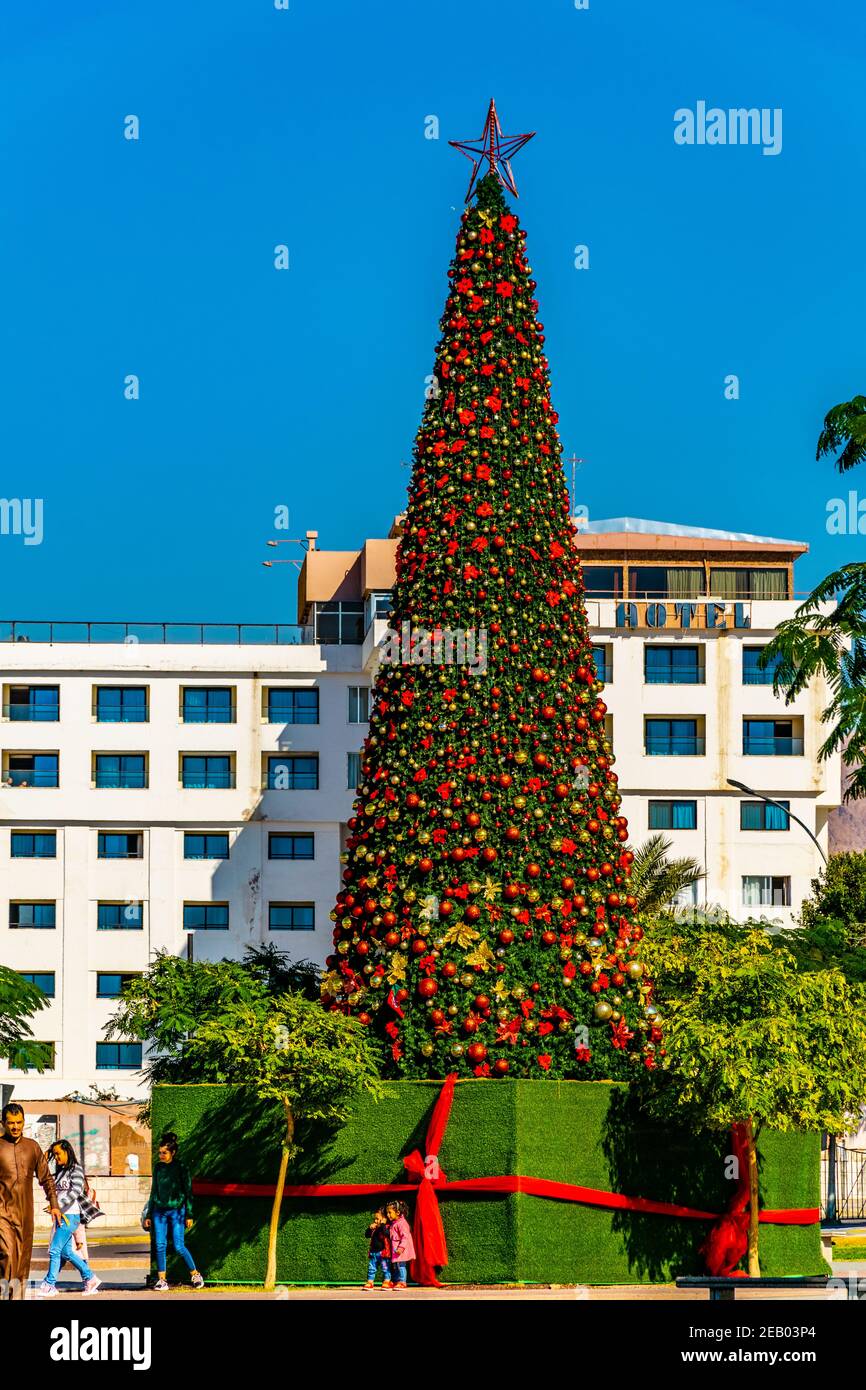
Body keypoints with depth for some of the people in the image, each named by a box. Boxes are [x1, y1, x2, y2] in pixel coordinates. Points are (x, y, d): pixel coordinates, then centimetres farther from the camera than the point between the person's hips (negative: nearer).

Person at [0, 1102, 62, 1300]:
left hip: (25, 1213, 4)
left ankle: (19, 1295, 14)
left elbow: (46, 1178, 17)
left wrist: (54, 1205, 12)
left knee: (23, 1258, 6)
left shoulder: (32, 1146, 10)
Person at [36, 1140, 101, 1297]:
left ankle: (50, 1285, -4)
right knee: (66, 1252, 9)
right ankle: (90, 1278, 16)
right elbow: (50, 1188, 25)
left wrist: (58, 1206, -26)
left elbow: (75, 1191, -19)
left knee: (54, 1250, -9)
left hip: (70, 1215, -9)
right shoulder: (60, 1172, 18)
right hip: (61, 1215, 9)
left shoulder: (76, 1169, -7)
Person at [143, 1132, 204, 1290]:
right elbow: (153, 1192, 15)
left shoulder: (181, 1168, -4)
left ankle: (195, 1275, 11)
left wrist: (189, 1215, -5)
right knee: (160, 1246, -2)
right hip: (159, 1211, 4)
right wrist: (148, 1215, 15)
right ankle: (161, 1280, 4)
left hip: (176, 1211, -4)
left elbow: (188, 1192, -2)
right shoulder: (158, 1167, 9)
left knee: (179, 1247, -6)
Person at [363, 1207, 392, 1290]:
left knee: (385, 1268, -2)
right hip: (373, 1252, 7)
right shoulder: (374, 1229, 13)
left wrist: (382, 1224, -26)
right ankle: (370, 1283, 9)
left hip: (383, 1252, -7)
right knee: (371, 1268, 6)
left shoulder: (386, 1227, -9)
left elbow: (386, 1233, -30)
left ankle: (387, 1282, 4)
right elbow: (367, 1235, 15)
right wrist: (370, 1228, 0)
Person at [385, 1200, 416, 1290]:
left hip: (400, 1250, -10)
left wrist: (401, 1247, -28)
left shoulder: (401, 1223, -16)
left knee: (400, 1265, -9)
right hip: (395, 1249, 10)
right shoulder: (392, 1223, 15)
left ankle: (402, 1282, -5)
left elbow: (405, 1237, -22)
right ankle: (396, 1282, 20)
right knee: (394, 1266, 13)